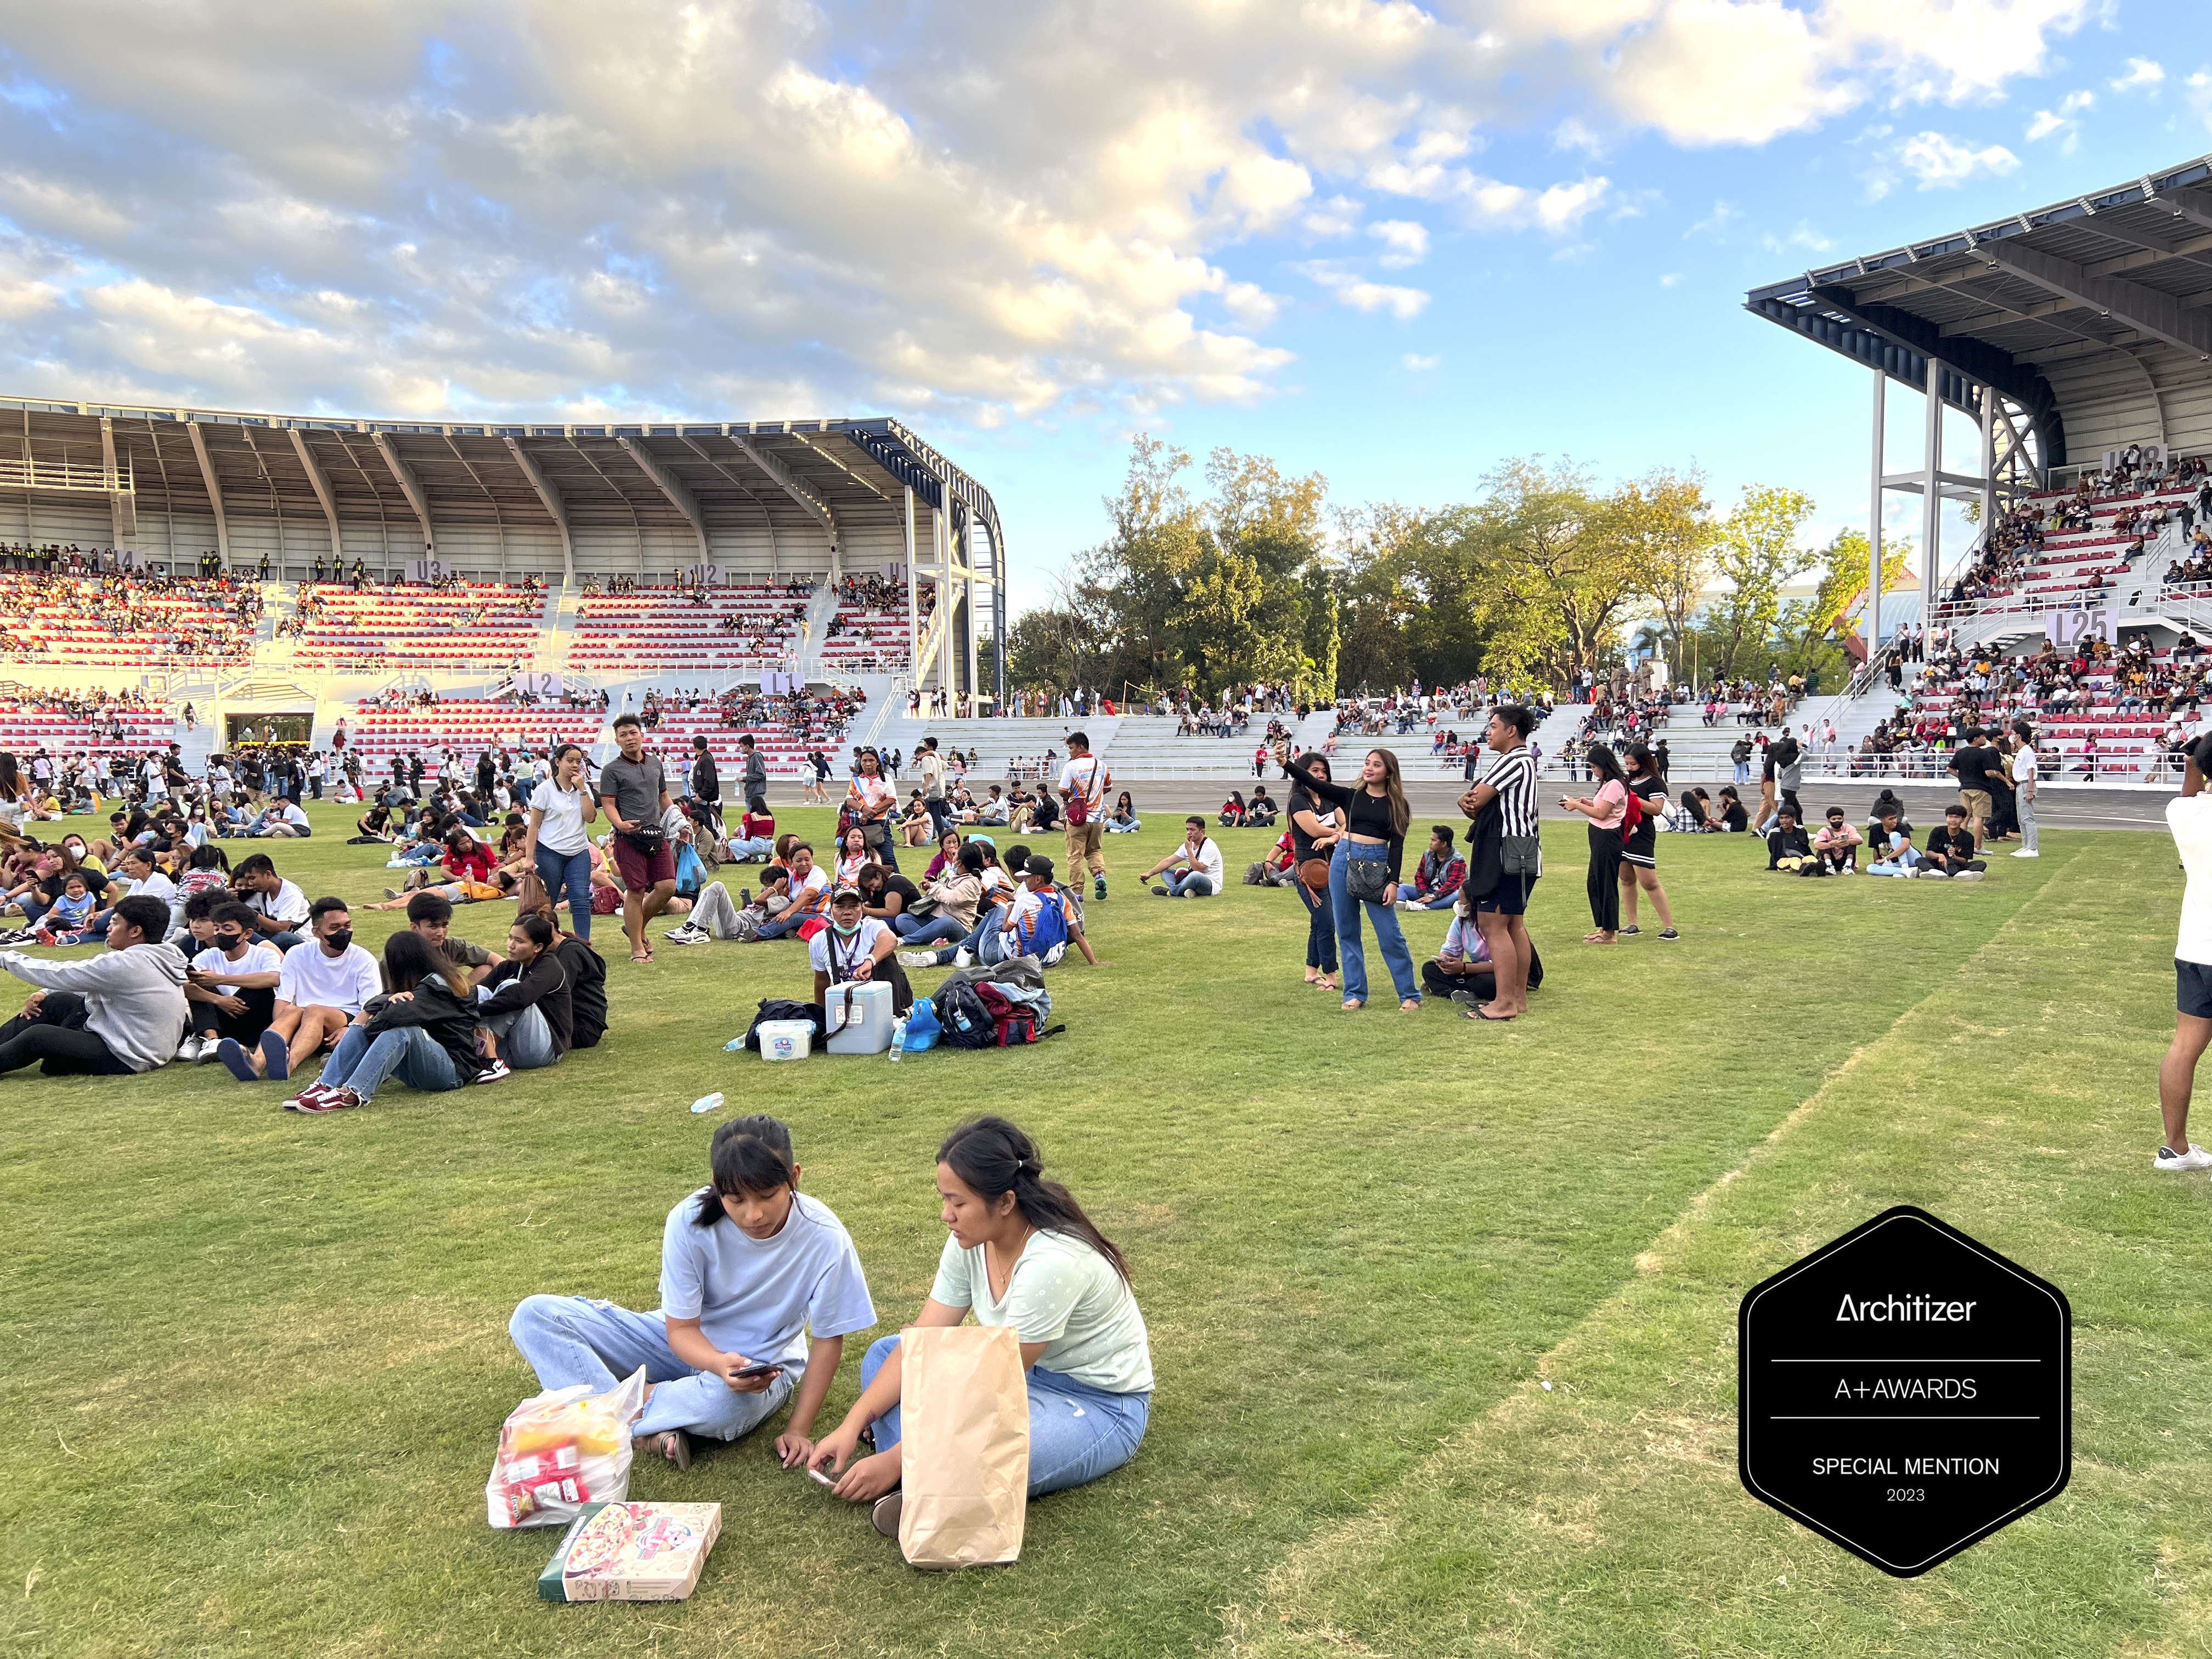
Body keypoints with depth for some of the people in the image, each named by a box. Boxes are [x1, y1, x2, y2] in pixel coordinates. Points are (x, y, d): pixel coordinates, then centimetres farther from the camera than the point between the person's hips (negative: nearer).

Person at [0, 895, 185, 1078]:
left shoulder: (127, 963, -25)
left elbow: (61, 974, -16)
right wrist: (45, 993, 9)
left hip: (127, 1060, -10)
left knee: (37, 1036, -10)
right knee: (55, 1002, 13)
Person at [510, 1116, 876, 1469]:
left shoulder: (825, 1238, -25)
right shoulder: (689, 1222, -22)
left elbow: (829, 1338, -13)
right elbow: (681, 1328, -16)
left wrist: (799, 1430, -17)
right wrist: (720, 1364, -38)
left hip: (762, 1367, -2)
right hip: (687, 1344, 3)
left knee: (725, 1405, -42)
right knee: (535, 1316, -15)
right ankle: (652, 1430, -26)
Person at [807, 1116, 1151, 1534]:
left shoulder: (1053, 1260, -32)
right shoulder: (970, 1241, -8)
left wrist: (896, 1460, -24)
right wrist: (851, 1425, -15)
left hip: (1100, 1404, -9)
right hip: (1027, 1375, 9)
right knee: (883, 1355, 0)